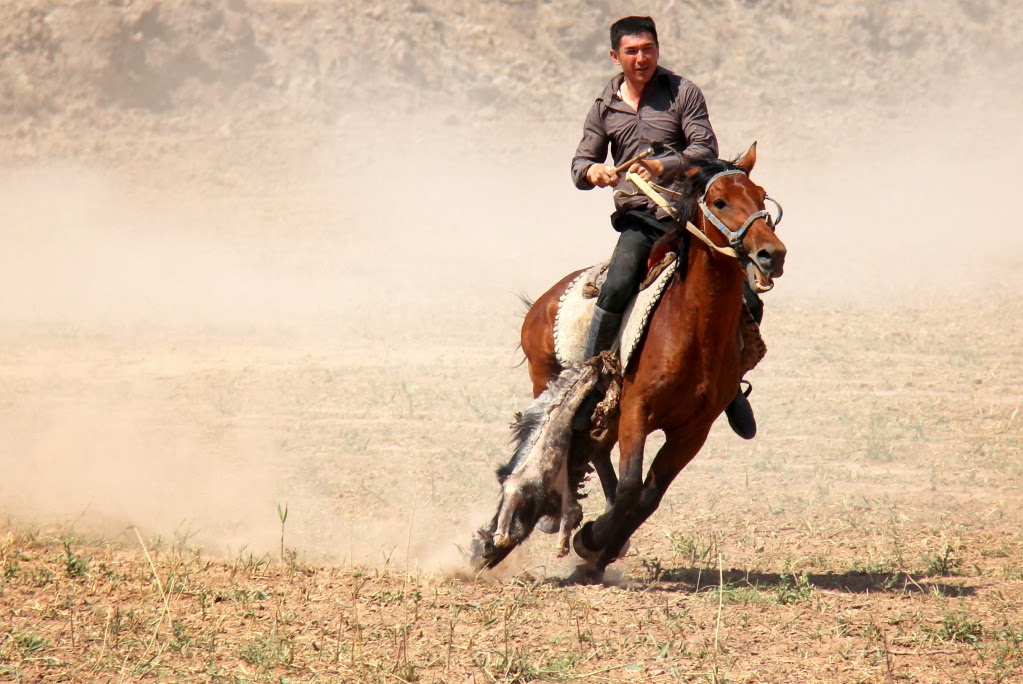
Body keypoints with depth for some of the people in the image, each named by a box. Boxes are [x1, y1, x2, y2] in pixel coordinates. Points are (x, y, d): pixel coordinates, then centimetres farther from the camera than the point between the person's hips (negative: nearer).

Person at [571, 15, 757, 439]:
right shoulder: (604, 108, 13)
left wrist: (664, 166, -23)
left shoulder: (683, 93, 4)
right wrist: (592, 171, -13)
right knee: (617, 287, -27)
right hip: (637, 219, 1)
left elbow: (705, 150, -6)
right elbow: (580, 166, 13)